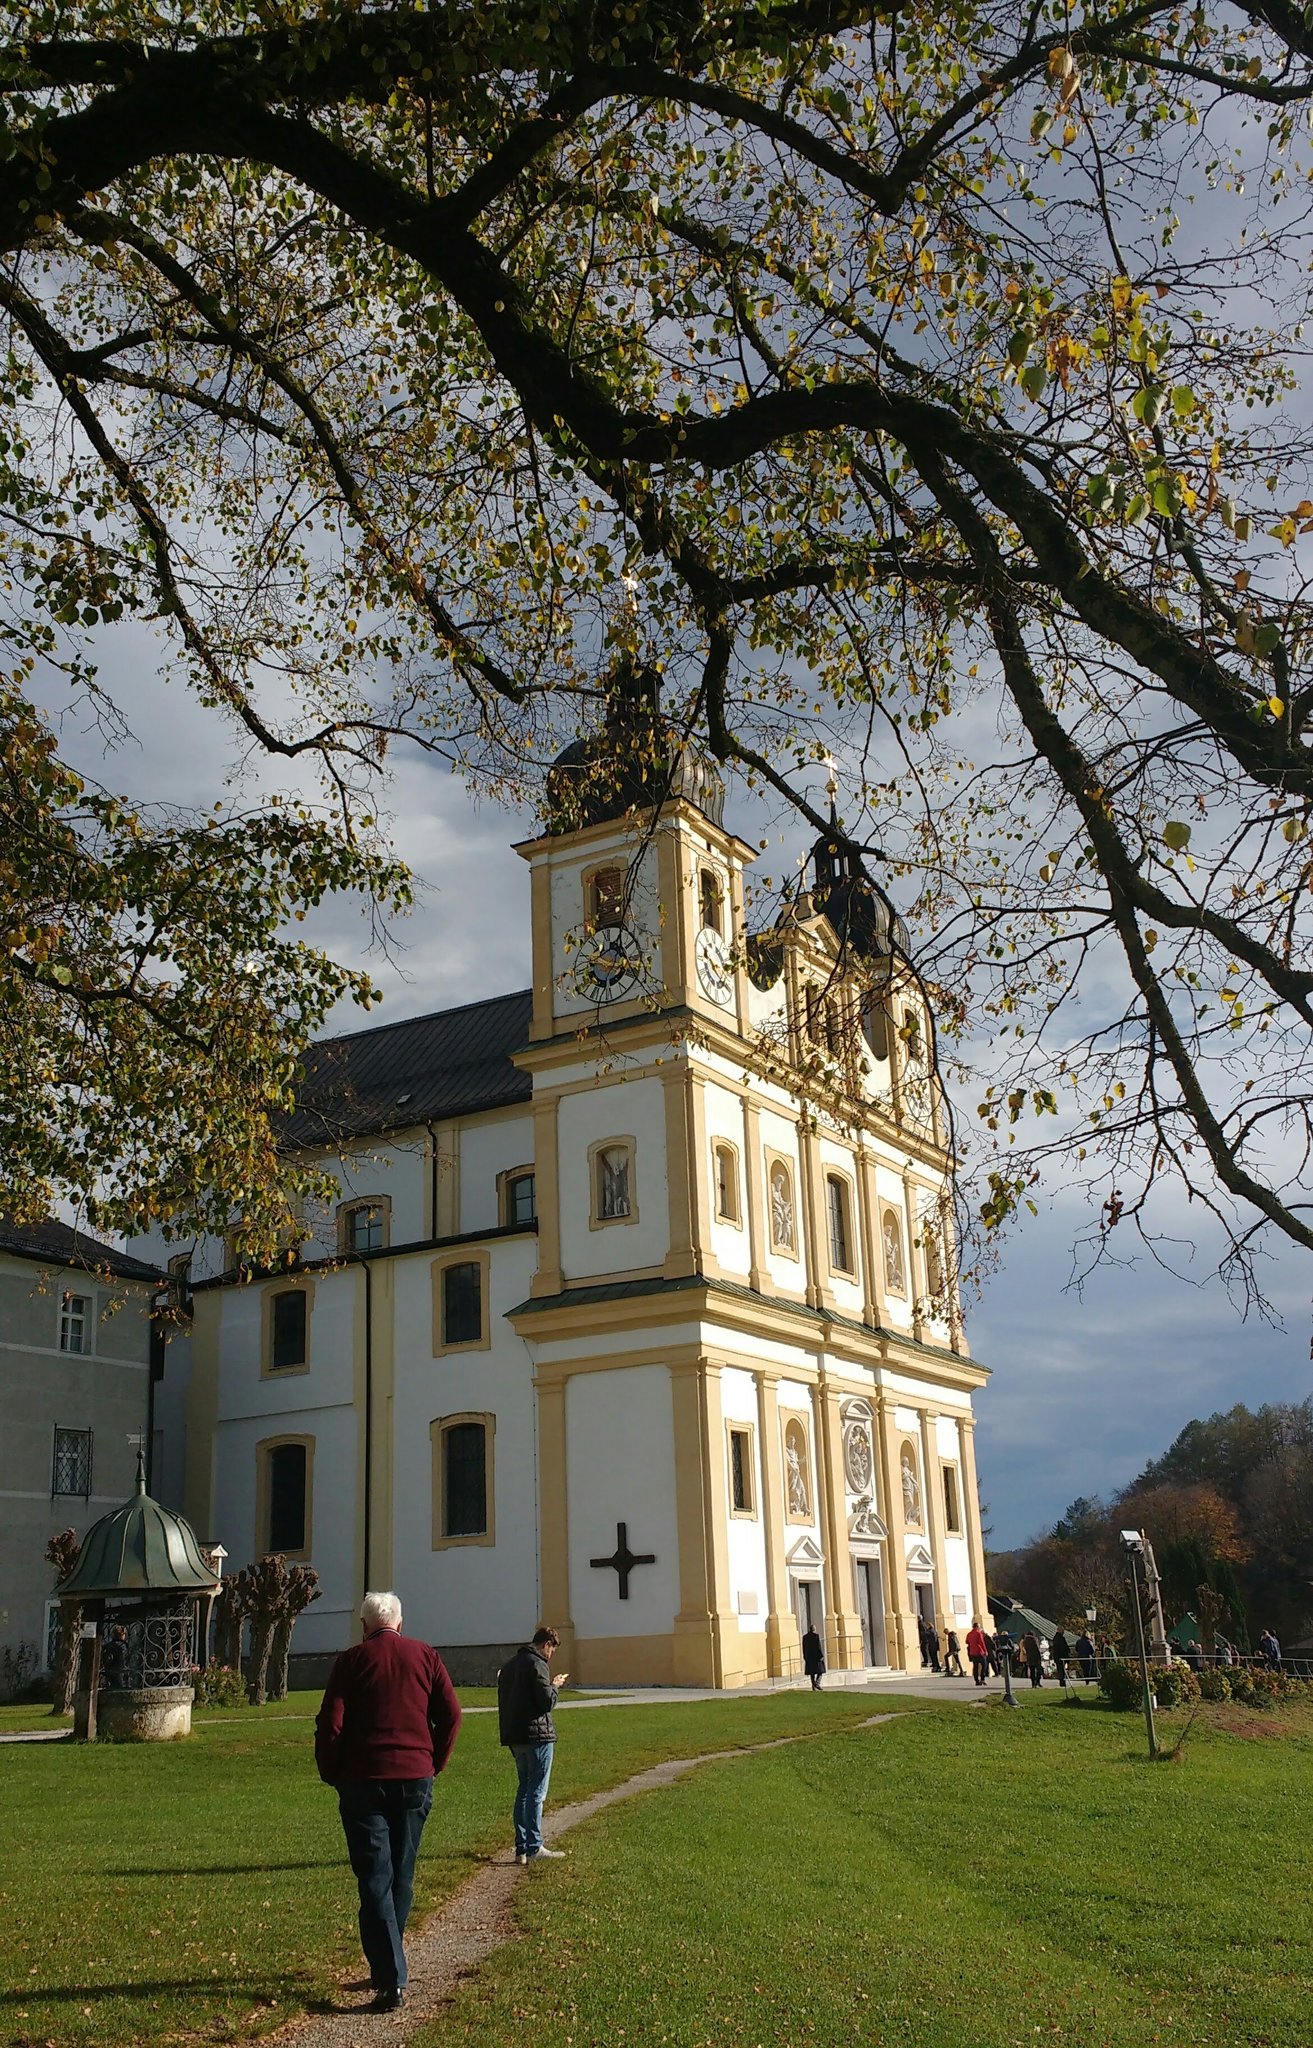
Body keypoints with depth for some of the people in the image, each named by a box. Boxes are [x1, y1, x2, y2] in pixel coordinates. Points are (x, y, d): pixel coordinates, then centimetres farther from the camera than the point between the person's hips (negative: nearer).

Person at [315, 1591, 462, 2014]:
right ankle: (387, 1967, 23)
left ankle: (391, 1981, -10)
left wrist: (331, 1774, 7)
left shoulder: (352, 1661, -1)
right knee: (402, 1877, 16)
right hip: (416, 1779, 3)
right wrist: (434, 1765, 12)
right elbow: (450, 1715, 3)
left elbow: (329, 1724, -6)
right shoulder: (426, 1657, 7)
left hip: (363, 1780, -3)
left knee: (375, 1881, -1)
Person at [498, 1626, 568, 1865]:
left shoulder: (509, 1664, 16)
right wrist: (556, 1685, 3)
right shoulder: (537, 1664, -11)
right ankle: (534, 1848, -3)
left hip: (514, 1736, 8)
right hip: (537, 1735, -8)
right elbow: (547, 1701, -16)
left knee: (524, 1790, 14)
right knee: (537, 1792, -3)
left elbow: (504, 1700, 17)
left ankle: (521, 1848, 13)